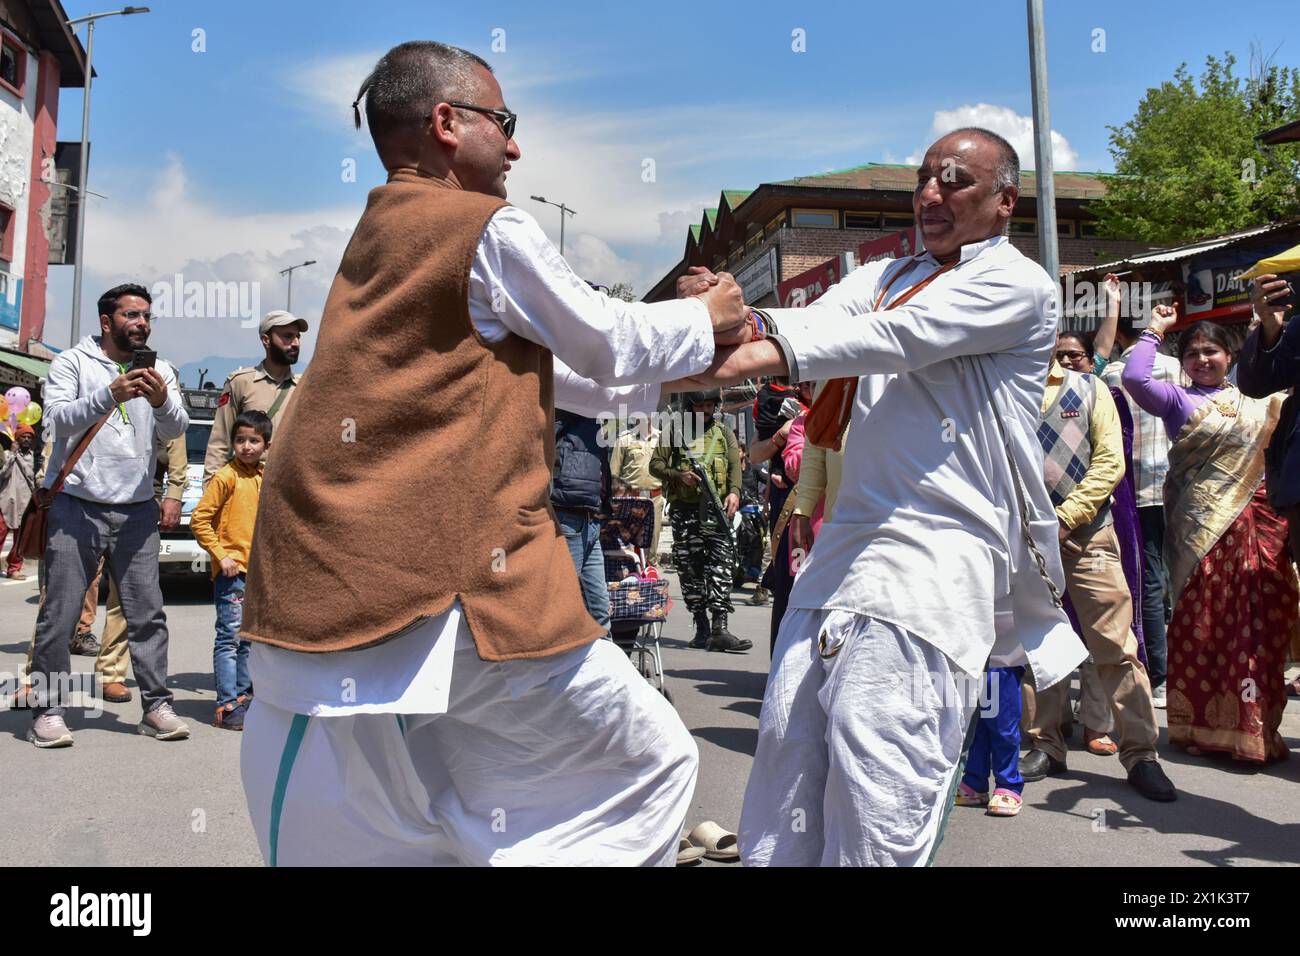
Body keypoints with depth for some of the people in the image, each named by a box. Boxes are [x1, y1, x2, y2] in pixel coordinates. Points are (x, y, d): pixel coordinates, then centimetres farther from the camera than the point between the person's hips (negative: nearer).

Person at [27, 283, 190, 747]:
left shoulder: (159, 372, 11)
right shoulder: (72, 362, 2)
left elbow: (176, 429, -2)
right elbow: (59, 418, -13)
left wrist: (161, 401, -24)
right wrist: (110, 395, -30)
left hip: (136, 508, 3)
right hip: (75, 505, -3)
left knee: (148, 612, 3)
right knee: (59, 615, 0)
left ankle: (157, 706, 9)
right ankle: (47, 711, 10)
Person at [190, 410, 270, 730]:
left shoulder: (264, 478, 11)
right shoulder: (226, 476, -9)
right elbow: (199, 519, -13)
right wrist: (221, 556, -16)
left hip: (257, 571, 7)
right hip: (231, 571, -7)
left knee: (248, 638, 16)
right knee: (230, 638, -7)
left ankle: (244, 697, 26)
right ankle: (227, 708, -4)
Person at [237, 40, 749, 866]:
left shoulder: (377, 241, 19)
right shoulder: (491, 229, -7)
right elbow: (611, 344, 4)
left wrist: (673, 373, 31)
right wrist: (707, 321, 23)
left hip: (320, 590, 9)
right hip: (449, 590, -9)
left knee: (332, 839, 20)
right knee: (651, 768, 8)